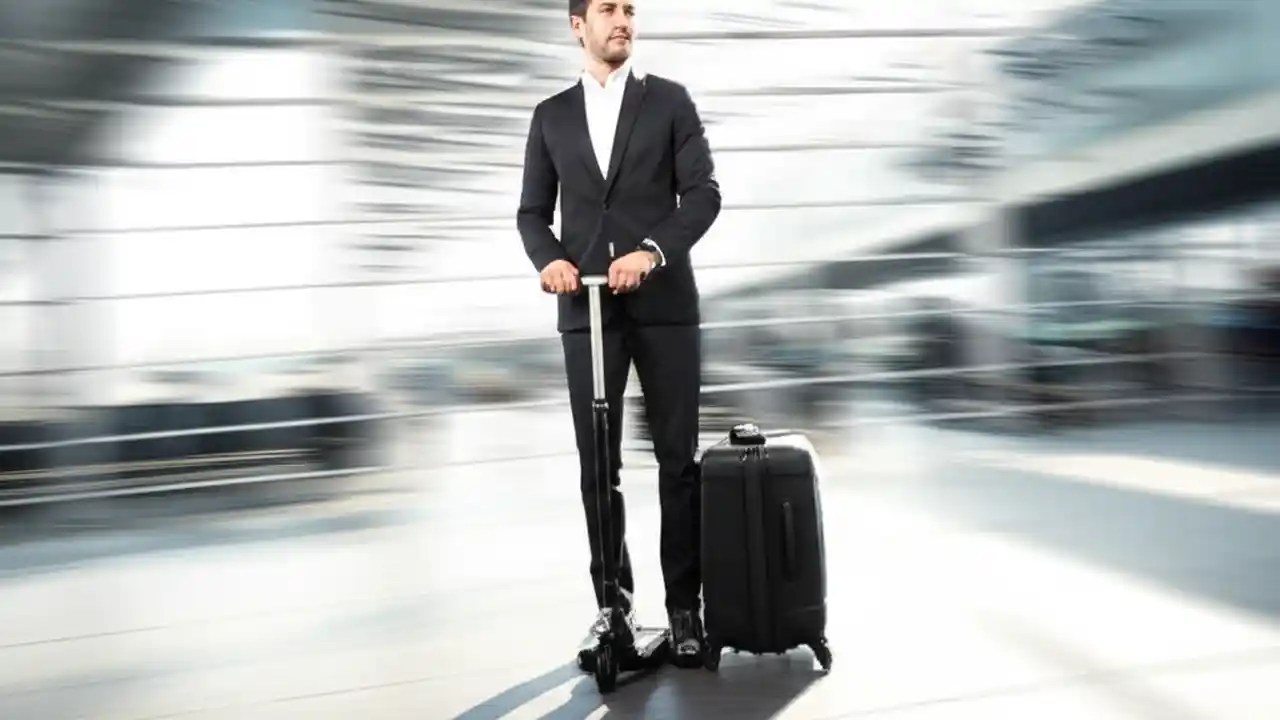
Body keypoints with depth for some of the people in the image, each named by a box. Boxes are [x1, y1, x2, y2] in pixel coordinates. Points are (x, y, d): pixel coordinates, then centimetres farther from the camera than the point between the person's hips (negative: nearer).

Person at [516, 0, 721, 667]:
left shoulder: (670, 100, 6)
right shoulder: (551, 114, 13)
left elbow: (703, 193, -3)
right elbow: (532, 211, 12)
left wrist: (651, 252, -18)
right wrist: (548, 259, -10)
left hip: (664, 301, -2)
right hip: (586, 308, 2)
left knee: (678, 459, 0)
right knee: (597, 463, 4)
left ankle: (684, 604, 10)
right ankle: (613, 599, 16)